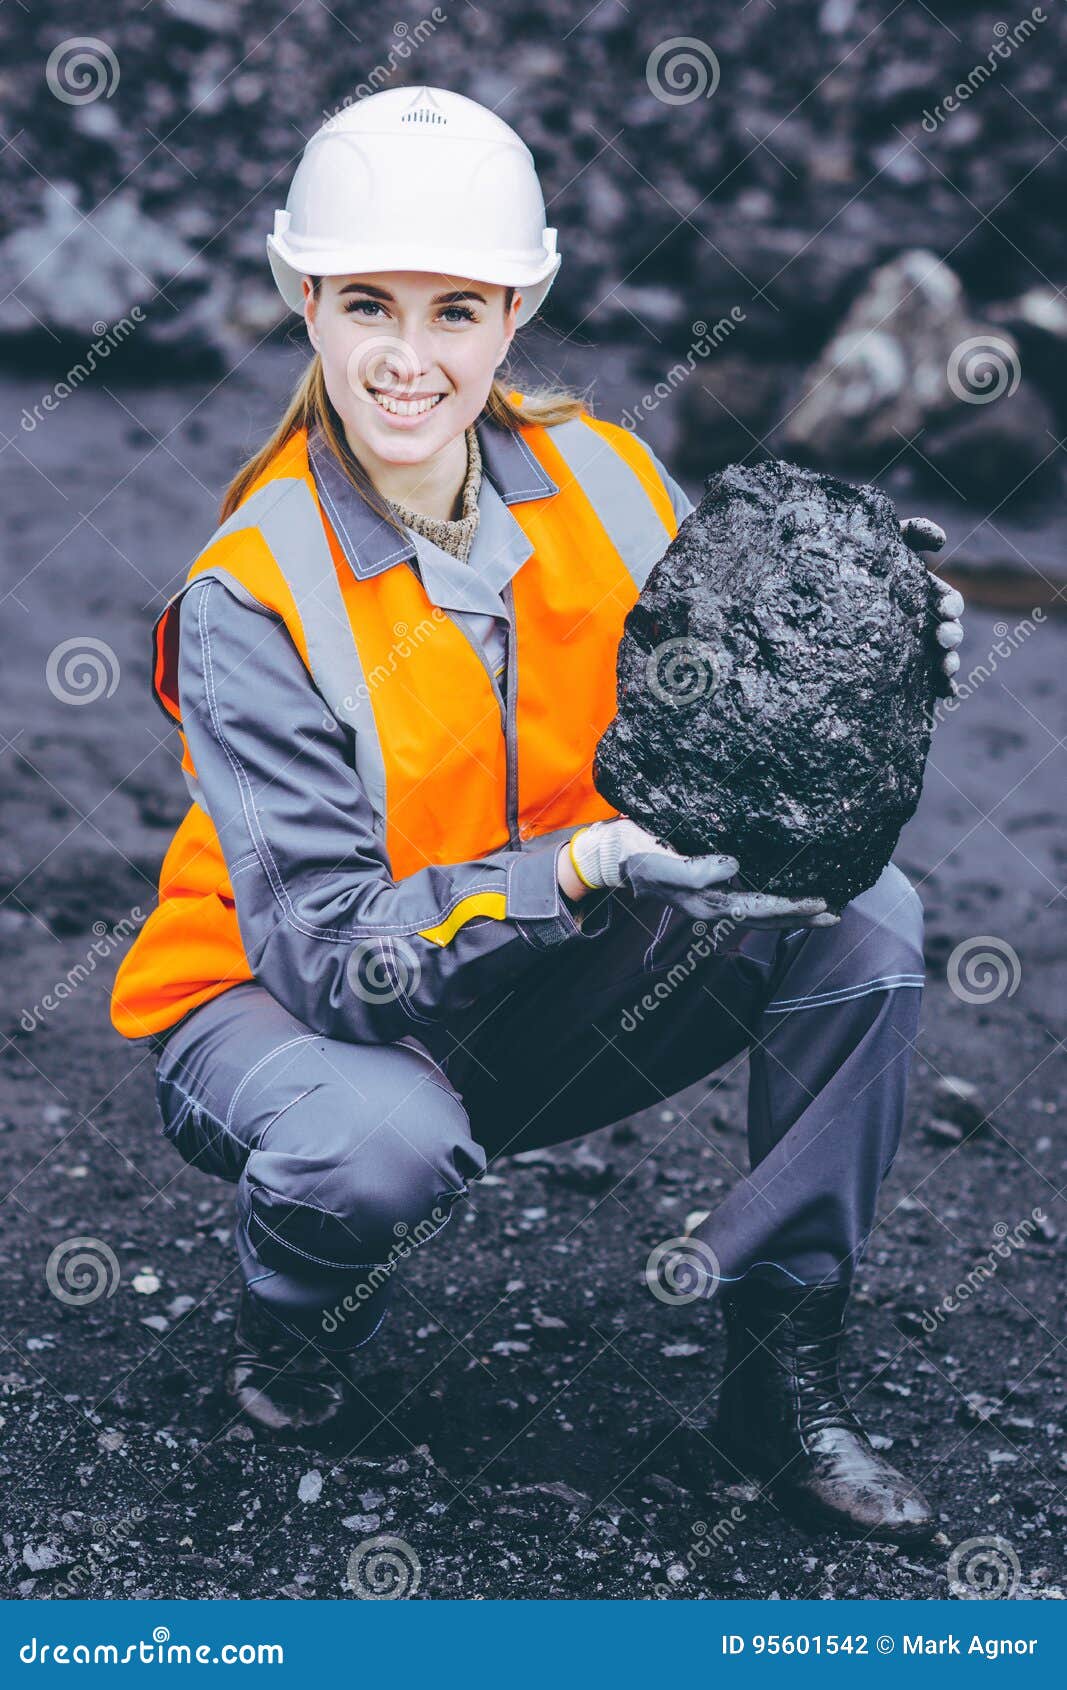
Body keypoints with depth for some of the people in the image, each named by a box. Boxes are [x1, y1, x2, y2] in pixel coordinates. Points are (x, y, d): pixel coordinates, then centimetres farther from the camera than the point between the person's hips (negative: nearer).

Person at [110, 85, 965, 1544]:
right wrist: (583, 869, -43)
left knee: (866, 921, -16)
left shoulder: (605, 480, -10)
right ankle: (291, 1332, 0)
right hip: (272, 1002, -4)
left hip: (547, 1000, 4)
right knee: (388, 1141, -39)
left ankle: (786, 1378, -4)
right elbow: (327, 954, -29)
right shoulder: (253, 598, -23)